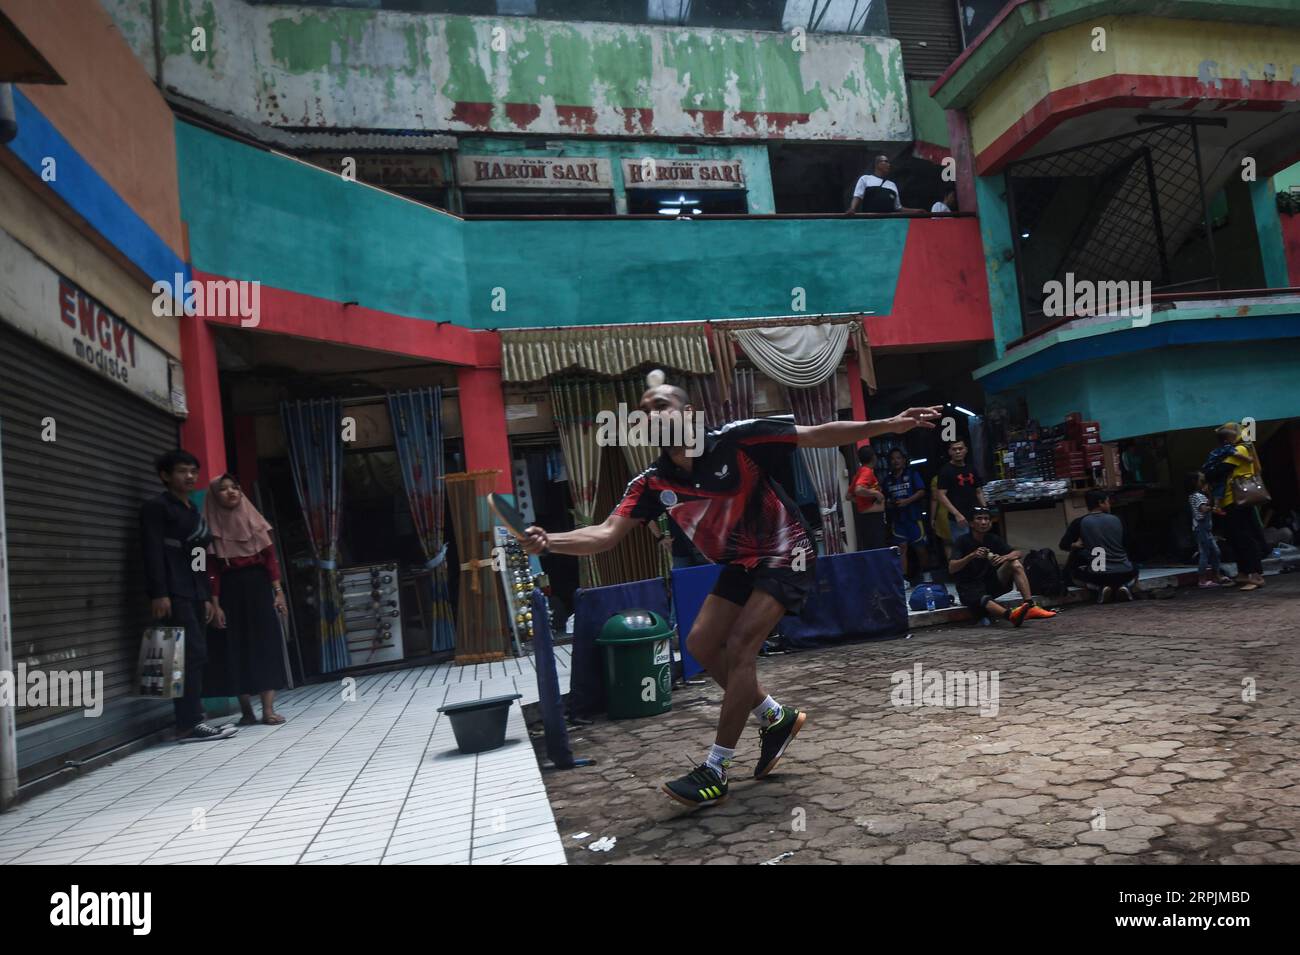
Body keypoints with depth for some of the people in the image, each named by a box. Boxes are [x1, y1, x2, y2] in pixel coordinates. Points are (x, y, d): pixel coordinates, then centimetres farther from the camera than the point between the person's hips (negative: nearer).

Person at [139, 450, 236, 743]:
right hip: (174, 595, -8)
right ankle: (189, 724, -11)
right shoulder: (156, 507, -1)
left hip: (194, 595, 8)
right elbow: (153, 552, -11)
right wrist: (159, 593, -19)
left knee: (196, 657, 5)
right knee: (193, 654, -13)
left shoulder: (194, 512, 23)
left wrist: (206, 596, 19)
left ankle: (193, 719, 8)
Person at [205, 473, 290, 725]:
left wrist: (278, 591, -3)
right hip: (230, 590, -1)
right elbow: (212, 570, -3)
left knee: (265, 644, -4)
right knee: (237, 648, 1)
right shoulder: (212, 528, 0)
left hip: (258, 586, 2)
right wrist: (215, 604, -9)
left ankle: (268, 709, -5)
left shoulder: (254, 520, 7)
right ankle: (246, 710, 10)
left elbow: (270, 558, 4)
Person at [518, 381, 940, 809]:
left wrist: (890, 424, -27)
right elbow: (606, 534, -16)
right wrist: (547, 542, -34)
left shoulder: (736, 439, -23)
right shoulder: (653, 483, -9)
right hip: (741, 563, 7)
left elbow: (819, 435, -20)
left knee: (738, 647, -16)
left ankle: (715, 772, -5)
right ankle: (776, 718, 24)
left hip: (786, 555, -7)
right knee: (701, 643, 3)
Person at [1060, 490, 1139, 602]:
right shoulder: (1117, 520, 2)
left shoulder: (1079, 523, -5)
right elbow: (1127, 546, 12)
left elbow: (1064, 545, -1)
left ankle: (1101, 587, 1)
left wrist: (1075, 545, 16)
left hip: (1097, 576, -2)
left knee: (1074, 570, 28)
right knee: (1134, 568, 36)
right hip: (1124, 573, 2)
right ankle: (1126, 586, 3)